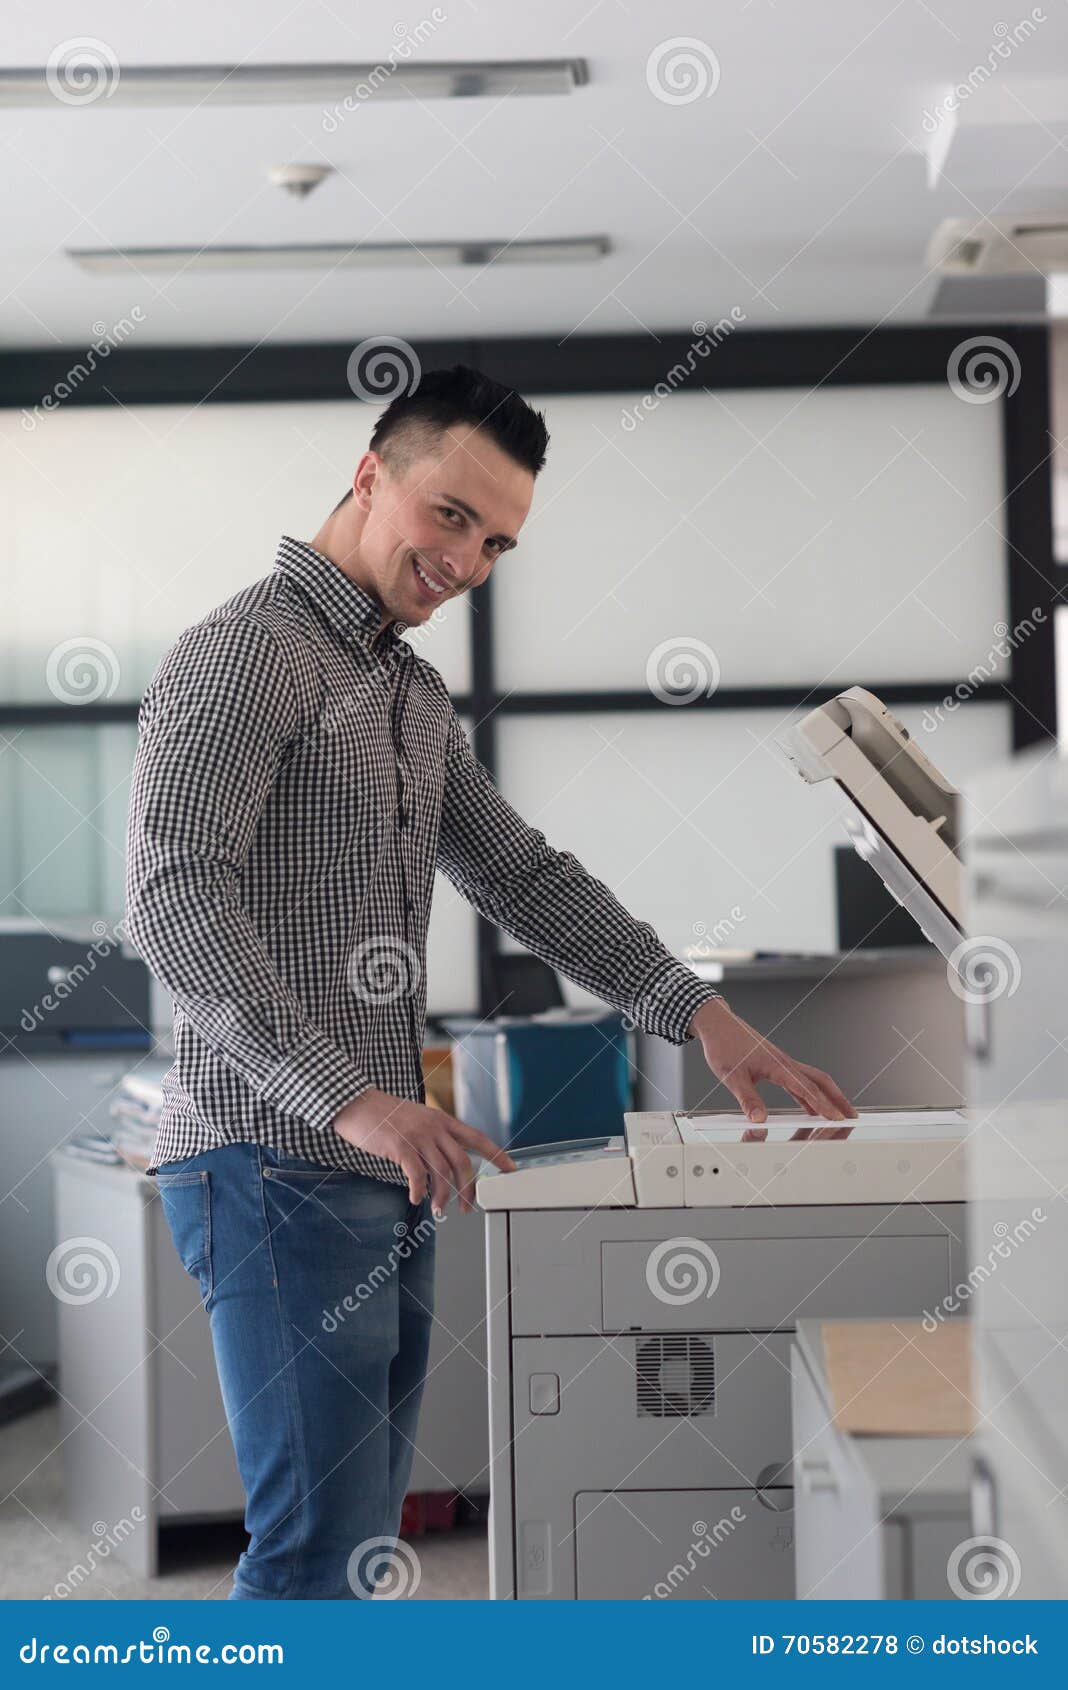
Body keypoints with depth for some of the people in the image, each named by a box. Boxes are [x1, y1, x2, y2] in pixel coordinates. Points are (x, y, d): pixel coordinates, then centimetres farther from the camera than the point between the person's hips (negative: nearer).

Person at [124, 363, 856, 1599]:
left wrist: (699, 1014, 10)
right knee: (322, 1543, -11)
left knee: (357, 1532, 10)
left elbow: (526, 879, 22)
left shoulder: (415, 693, 21)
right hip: (277, 1166, -9)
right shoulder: (244, 651, -9)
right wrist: (351, 1098, -26)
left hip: (384, 1178, 9)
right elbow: (174, 903, -20)